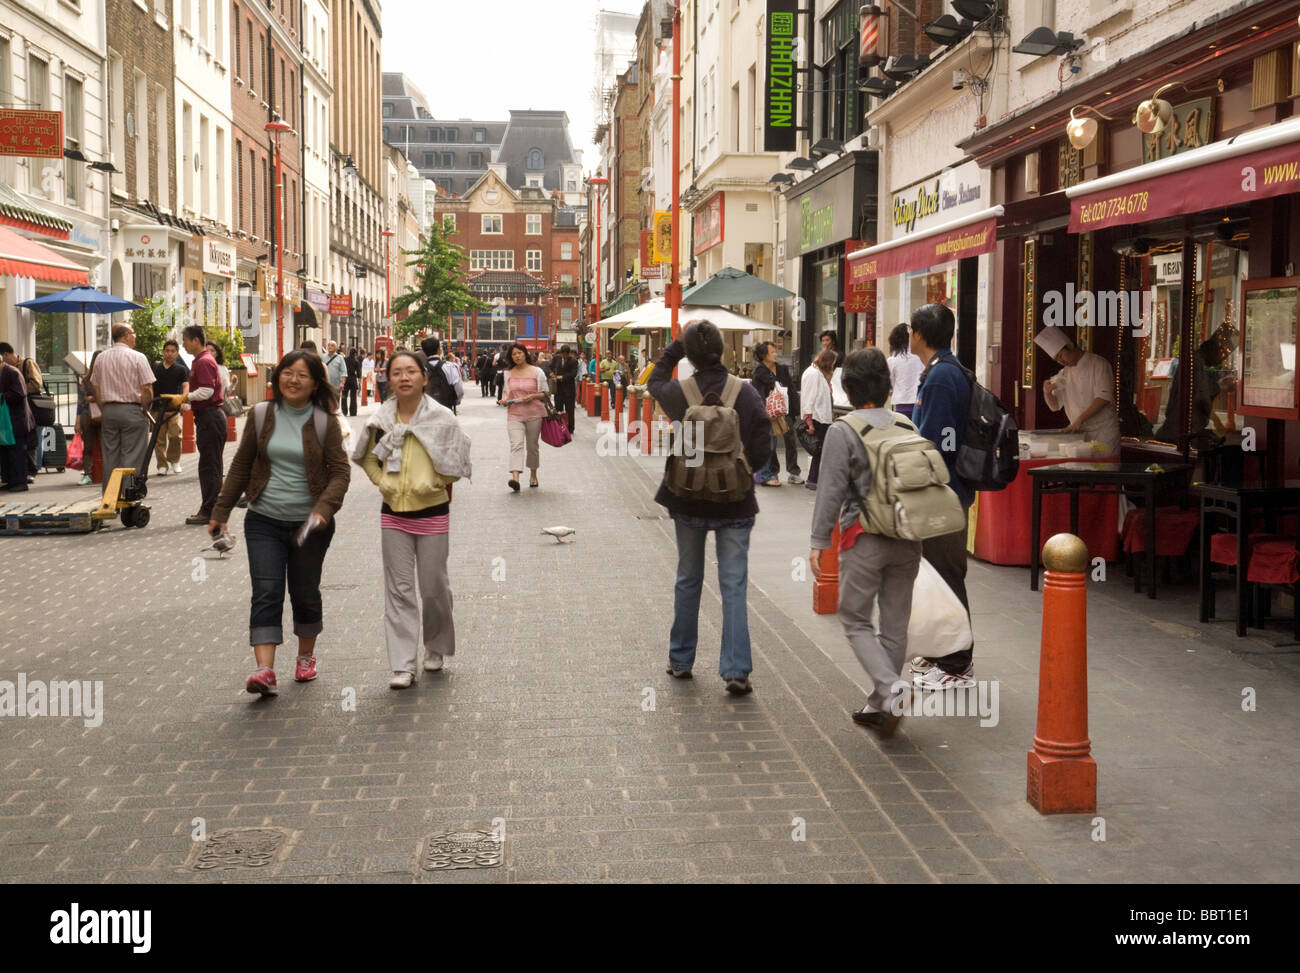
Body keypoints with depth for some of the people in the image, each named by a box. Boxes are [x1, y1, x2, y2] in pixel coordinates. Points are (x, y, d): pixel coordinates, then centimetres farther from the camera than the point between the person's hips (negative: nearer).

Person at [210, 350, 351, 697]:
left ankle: (306, 656, 33)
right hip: (264, 521, 1)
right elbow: (240, 467, 9)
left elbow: (340, 471, -5)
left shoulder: (324, 423, -4)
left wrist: (324, 508, -22)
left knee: (305, 594, 10)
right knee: (266, 592, -10)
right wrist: (221, 512, 9)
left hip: (309, 524, -1)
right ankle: (265, 670, -16)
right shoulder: (261, 416, 2)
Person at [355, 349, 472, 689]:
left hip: (432, 512, -2)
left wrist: (436, 483, -3)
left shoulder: (441, 418, -8)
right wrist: (381, 481, 4)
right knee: (399, 589, 1)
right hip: (393, 514, 2)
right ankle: (402, 665, 5)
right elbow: (367, 456, 16)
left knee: (433, 587, 6)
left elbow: (456, 462, 1)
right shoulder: (380, 420, -1)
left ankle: (436, 646, 32)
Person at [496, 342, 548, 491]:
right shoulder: (508, 373, 9)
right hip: (514, 413, 1)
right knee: (516, 444, -16)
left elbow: (544, 394, 4)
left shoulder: (537, 372, 0)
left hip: (534, 413, -1)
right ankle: (515, 478, -29)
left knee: (532, 446, 10)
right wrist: (505, 400, -3)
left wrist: (532, 396, -15)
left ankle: (533, 475, 30)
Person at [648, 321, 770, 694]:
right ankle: (736, 670, -2)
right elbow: (761, 450, -9)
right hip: (735, 504, -1)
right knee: (734, 586, 2)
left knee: (688, 580, 17)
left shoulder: (678, 393, -9)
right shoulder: (746, 394, -12)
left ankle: (680, 661, 26)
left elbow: (655, 381, 16)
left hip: (688, 501, 2)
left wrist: (675, 347, 17)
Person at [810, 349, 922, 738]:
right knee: (896, 623, 12)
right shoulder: (906, 426, 7)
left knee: (855, 620, 7)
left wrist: (819, 541, -5)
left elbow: (831, 490, -10)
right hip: (908, 540, 5)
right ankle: (880, 705, 19)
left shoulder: (843, 431, -7)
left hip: (865, 540, -5)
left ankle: (890, 687, -13)